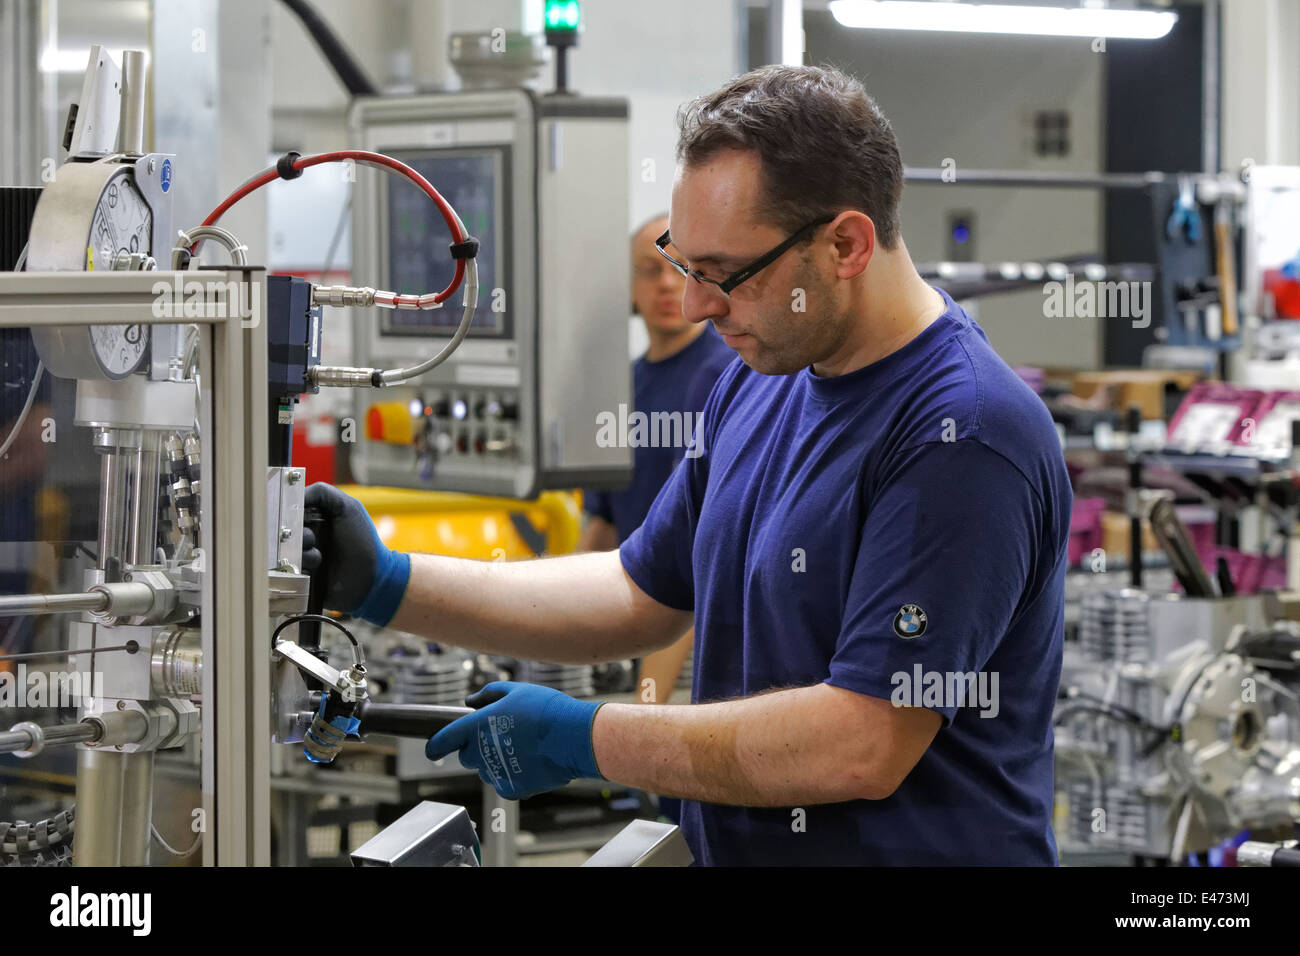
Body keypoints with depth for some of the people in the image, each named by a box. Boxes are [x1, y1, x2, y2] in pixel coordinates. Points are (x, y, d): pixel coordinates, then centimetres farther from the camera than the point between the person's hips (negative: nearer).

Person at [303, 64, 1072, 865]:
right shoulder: (759, 385, 10)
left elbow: (862, 747, -21)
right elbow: (643, 597, 19)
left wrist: (583, 739, -13)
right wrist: (386, 584, 11)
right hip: (735, 851, 7)